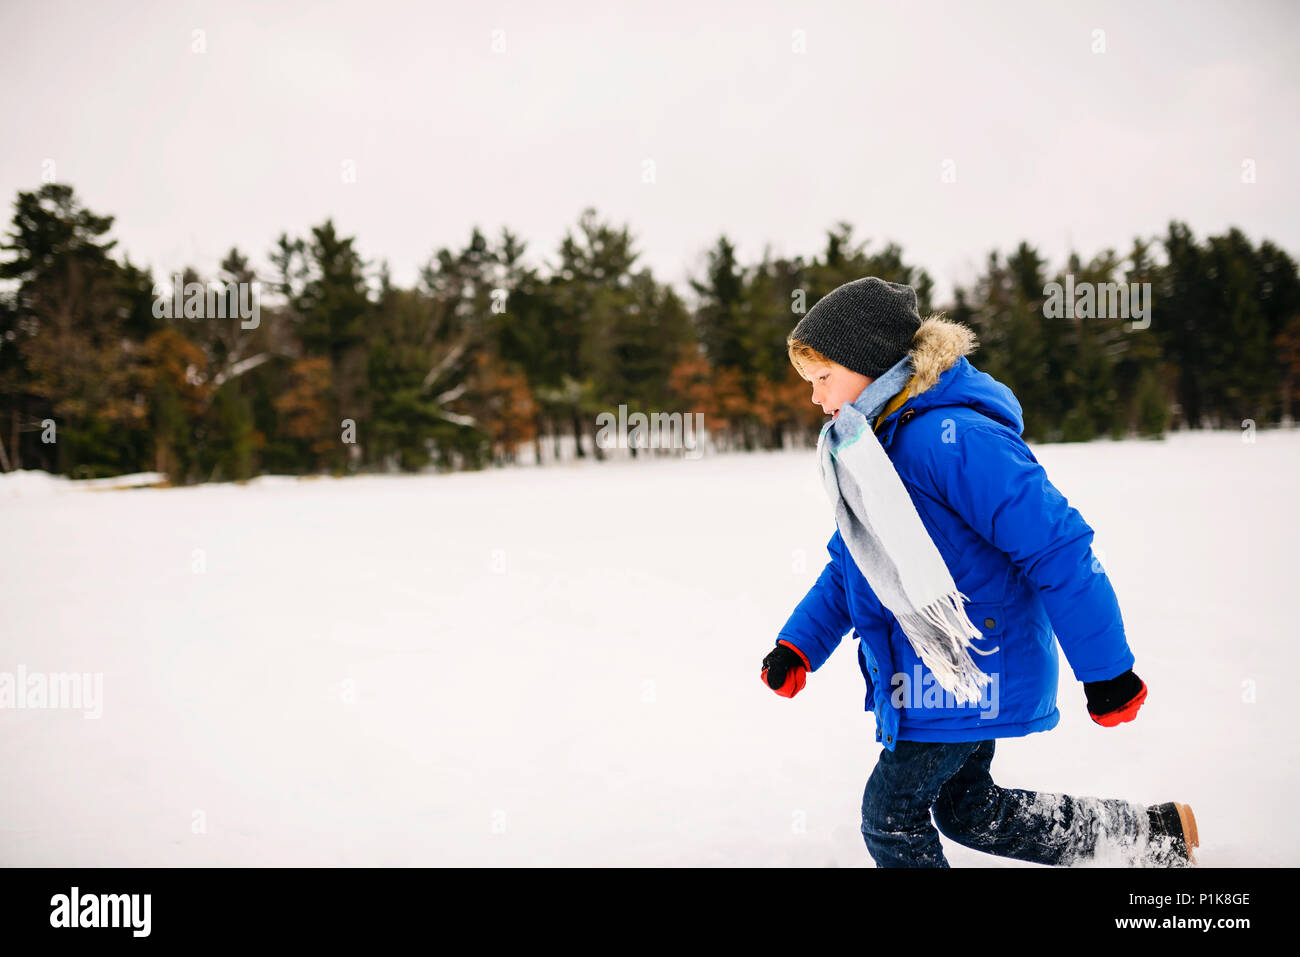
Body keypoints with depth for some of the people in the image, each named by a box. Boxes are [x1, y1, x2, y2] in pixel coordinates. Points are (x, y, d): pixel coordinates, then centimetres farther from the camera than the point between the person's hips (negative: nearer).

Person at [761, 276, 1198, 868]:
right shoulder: (867, 445, 8)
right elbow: (850, 565, 18)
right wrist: (798, 646, 5)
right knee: (965, 809, 19)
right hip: (946, 667, 10)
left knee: (890, 816, -1)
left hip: (968, 669, -10)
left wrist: (1106, 670, -21)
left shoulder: (952, 438, -24)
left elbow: (1056, 548, -25)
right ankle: (1151, 833, 29)